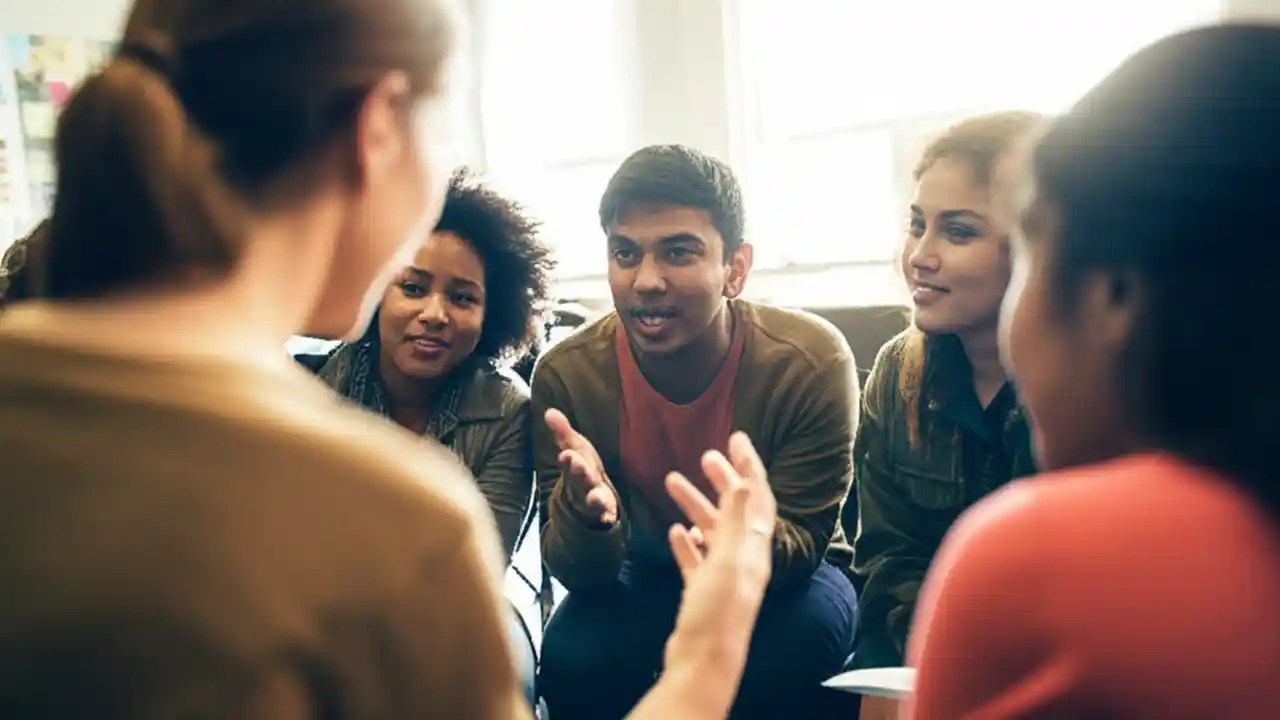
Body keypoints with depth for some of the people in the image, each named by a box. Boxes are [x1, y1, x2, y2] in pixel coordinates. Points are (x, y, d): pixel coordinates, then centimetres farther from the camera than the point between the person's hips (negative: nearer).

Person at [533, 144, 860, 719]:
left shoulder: (812, 363, -24)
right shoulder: (565, 375, -19)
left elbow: (802, 543, -19)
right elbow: (580, 575, -17)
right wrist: (582, 508, -42)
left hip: (783, 577, -1)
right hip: (647, 576, 1)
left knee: (781, 655, -35)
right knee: (570, 657, -30)